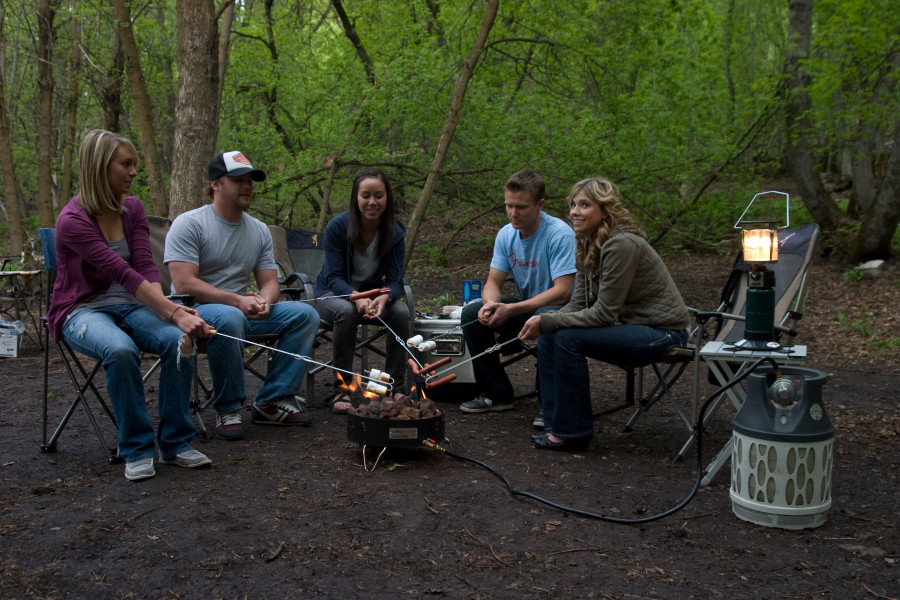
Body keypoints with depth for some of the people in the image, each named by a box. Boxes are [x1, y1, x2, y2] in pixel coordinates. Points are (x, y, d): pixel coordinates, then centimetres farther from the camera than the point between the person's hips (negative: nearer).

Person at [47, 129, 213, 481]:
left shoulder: (132, 208, 3)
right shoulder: (73, 220, -18)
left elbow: (146, 267, -6)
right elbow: (124, 274, -27)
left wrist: (170, 310, -25)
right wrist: (174, 312, -34)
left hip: (128, 306, 5)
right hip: (82, 311, -5)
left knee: (179, 340, -26)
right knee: (120, 349, -38)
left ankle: (174, 444, -13)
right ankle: (136, 450, -20)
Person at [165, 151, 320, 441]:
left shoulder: (259, 230, 12)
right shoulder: (189, 224, -9)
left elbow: (270, 282, 10)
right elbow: (184, 283, -19)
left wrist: (263, 302, -15)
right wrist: (238, 301, -25)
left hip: (243, 310, 7)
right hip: (195, 311, -6)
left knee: (304, 314, -10)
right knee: (229, 318, -40)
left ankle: (271, 401, -10)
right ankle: (228, 409, -21)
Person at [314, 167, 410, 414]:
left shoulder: (395, 232, -10)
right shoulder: (337, 227, -18)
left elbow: (395, 280, -14)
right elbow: (334, 278, -19)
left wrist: (384, 298, -38)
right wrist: (356, 297, -40)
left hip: (373, 292, 3)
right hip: (334, 293, -2)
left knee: (401, 312, -29)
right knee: (346, 311, -38)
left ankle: (396, 388, -17)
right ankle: (342, 389, -28)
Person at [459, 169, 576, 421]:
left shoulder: (560, 234, -21)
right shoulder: (506, 234, 0)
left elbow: (562, 292, -27)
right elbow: (493, 282, 1)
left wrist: (511, 309, -32)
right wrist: (490, 304, -25)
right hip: (528, 308, 7)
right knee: (471, 313, -11)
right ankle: (497, 393, 1)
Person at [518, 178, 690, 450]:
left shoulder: (621, 244, -23)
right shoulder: (590, 244, 5)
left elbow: (604, 312, -23)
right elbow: (578, 304, 6)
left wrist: (548, 322, -21)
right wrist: (543, 322, -12)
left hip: (663, 333, -9)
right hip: (630, 323, 9)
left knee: (567, 338, -22)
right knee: (549, 333, -4)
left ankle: (572, 432, -10)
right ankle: (555, 423, 2)